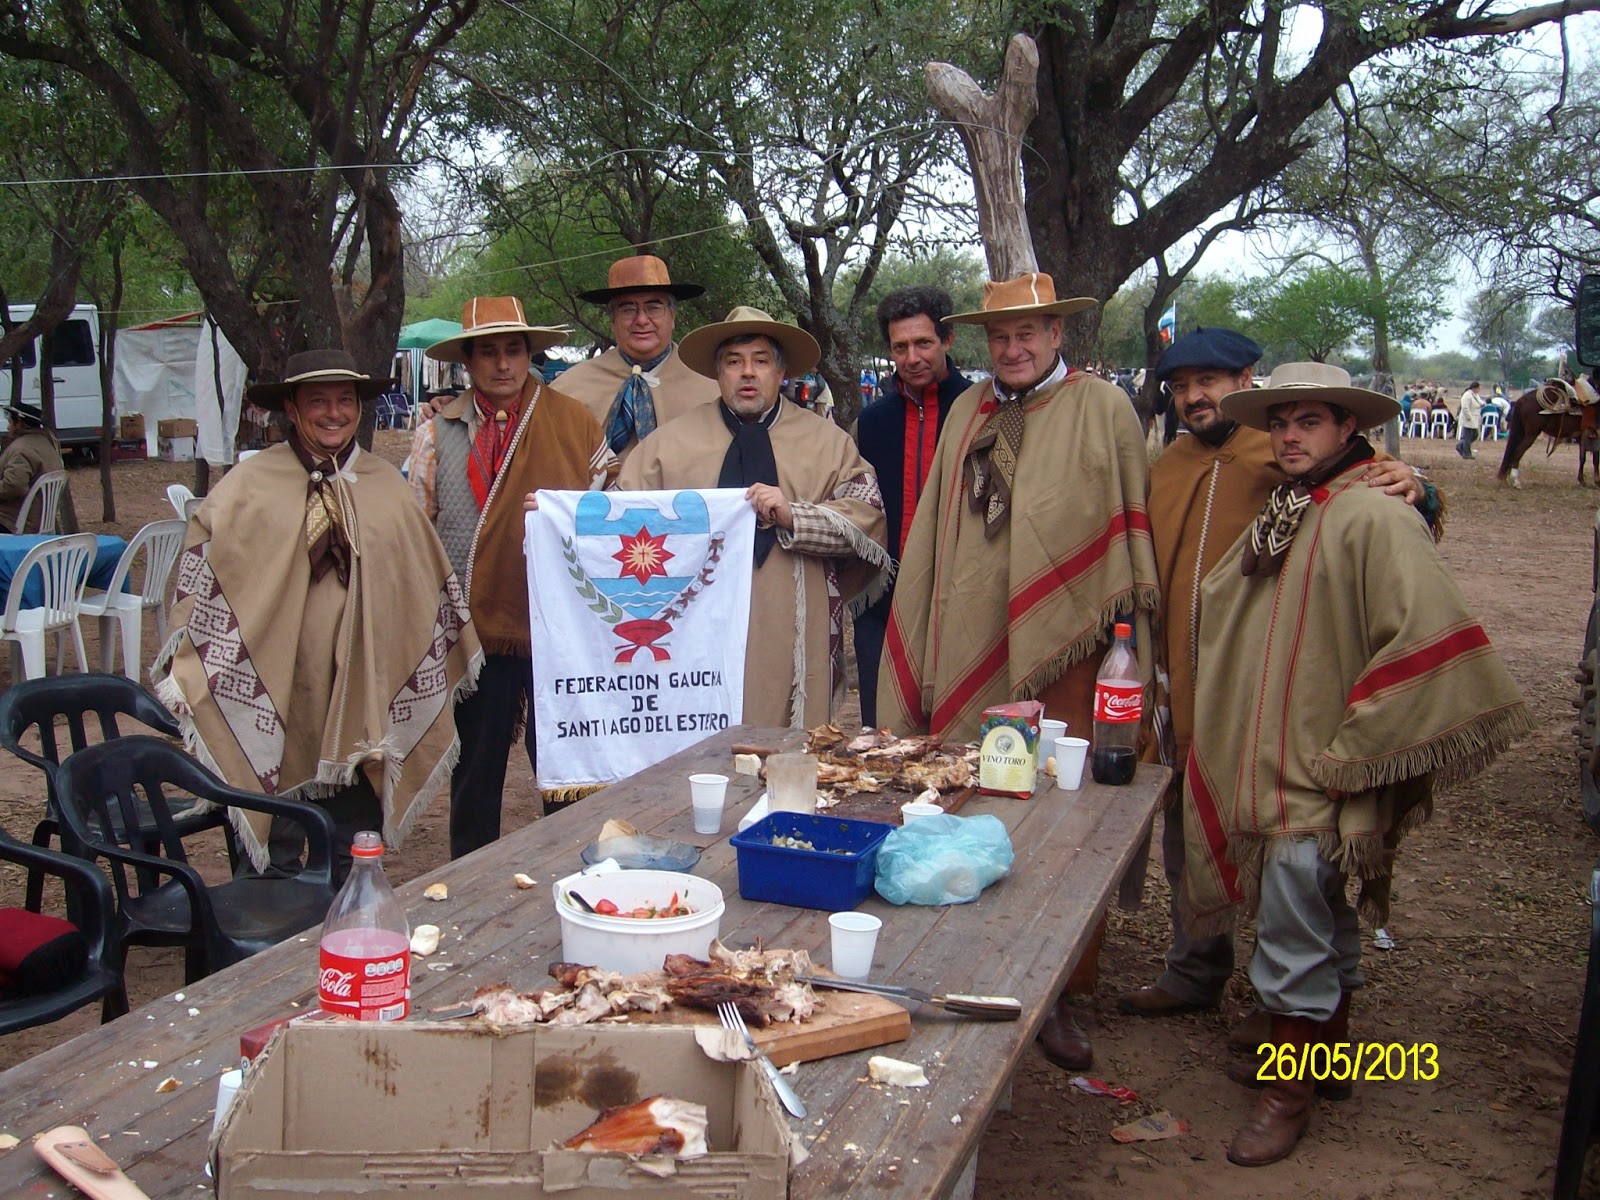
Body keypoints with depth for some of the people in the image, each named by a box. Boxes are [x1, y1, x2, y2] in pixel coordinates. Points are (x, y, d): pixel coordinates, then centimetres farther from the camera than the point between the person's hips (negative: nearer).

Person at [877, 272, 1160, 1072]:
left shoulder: (1104, 411, 3)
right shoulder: (967, 413, 15)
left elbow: (1129, 531, 3)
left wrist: (1125, 629, -1)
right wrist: (918, 655, 14)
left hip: (1061, 649, -3)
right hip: (969, 650, 4)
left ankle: (1058, 993, 14)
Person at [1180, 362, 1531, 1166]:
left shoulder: (1374, 518, -15)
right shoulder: (1279, 517, 11)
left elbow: (1424, 639, -22)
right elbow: (1216, 602, 22)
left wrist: (1349, 747, -17)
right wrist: (1223, 740, 14)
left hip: (1319, 773, -8)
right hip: (1263, 760, 8)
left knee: (1295, 932, -2)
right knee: (1318, 919, 21)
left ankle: (1287, 1092, 14)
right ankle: (1332, 1045, 38)